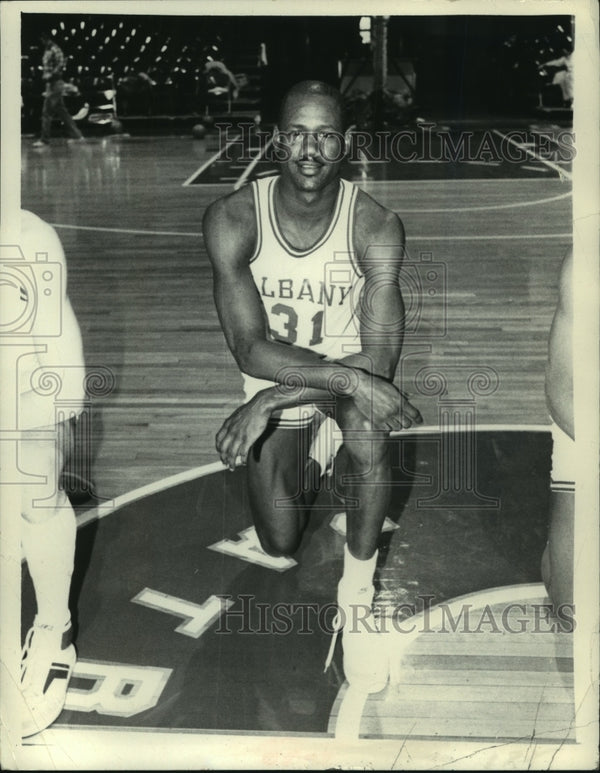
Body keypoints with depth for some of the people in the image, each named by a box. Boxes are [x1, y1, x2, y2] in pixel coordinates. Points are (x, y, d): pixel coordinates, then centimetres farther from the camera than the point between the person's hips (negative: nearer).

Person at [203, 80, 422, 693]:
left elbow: (379, 360, -26)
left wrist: (268, 402, -32)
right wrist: (348, 379, -40)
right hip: (271, 376, 1)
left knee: (368, 424, -38)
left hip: (349, 368, -1)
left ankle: (357, 592, -16)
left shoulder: (376, 227, -20)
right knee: (280, 544, -4)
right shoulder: (232, 219, -20)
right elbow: (250, 348, -26)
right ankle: (314, 463, 32)